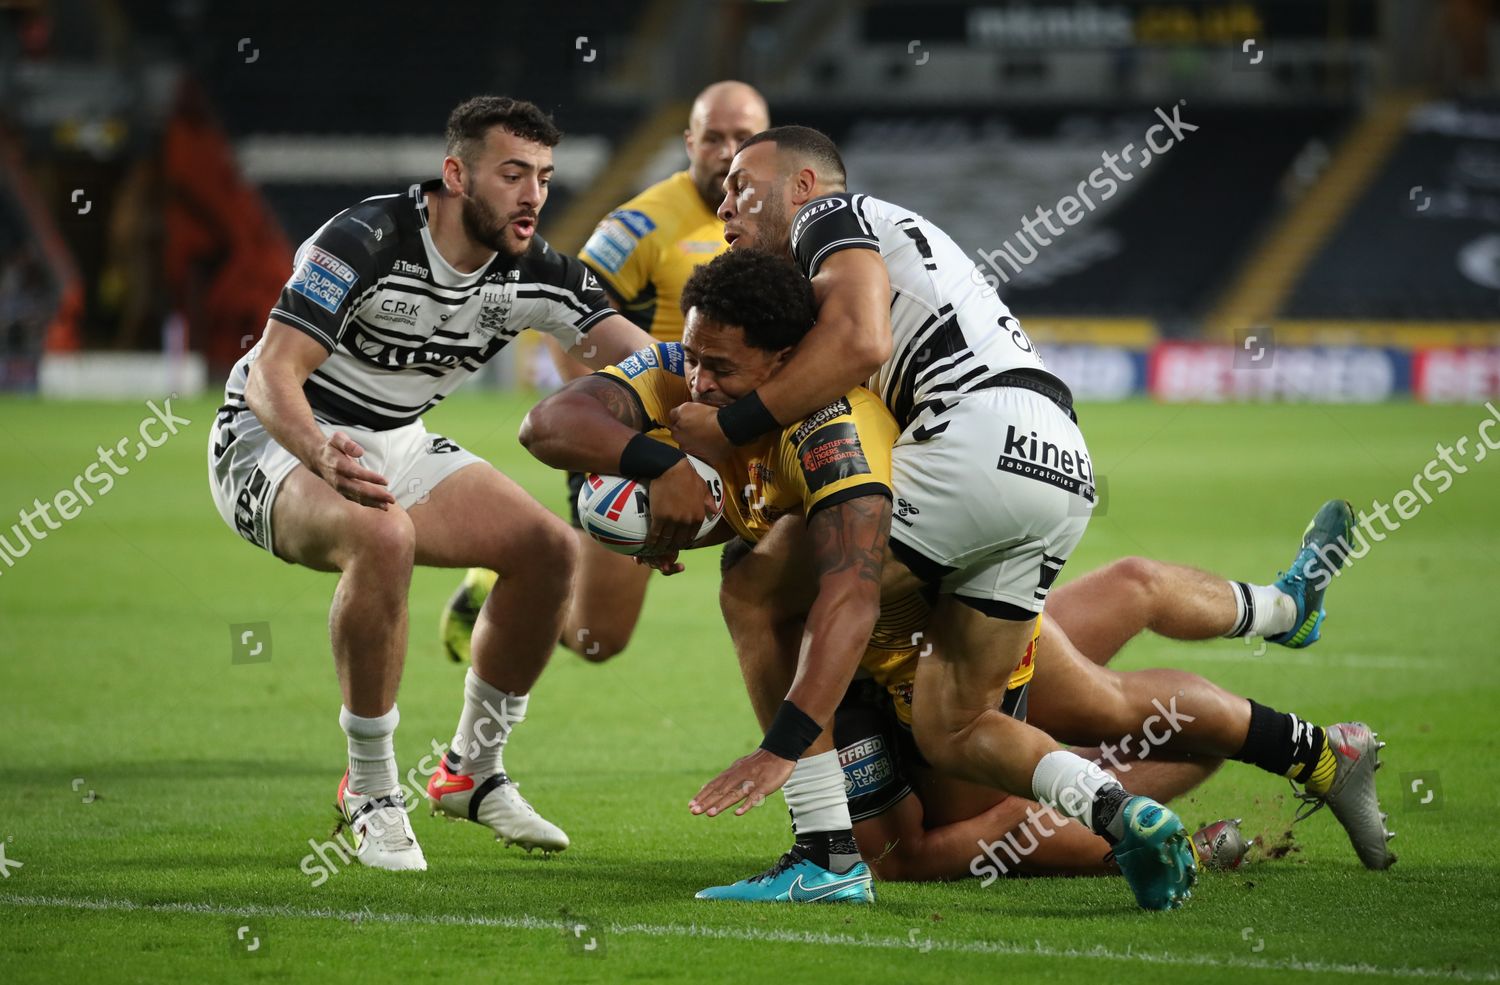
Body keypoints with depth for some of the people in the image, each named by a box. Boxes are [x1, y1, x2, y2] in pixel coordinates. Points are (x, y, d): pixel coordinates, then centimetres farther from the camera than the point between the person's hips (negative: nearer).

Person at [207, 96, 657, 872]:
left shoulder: (530, 271, -7)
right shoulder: (366, 241, -26)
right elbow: (273, 377, -32)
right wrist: (322, 455, -52)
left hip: (395, 444, 7)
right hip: (274, 441, -7)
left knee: (548, 550, -5)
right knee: (381, 534, -37)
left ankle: (472, 773, 14)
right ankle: (372, 795, -24)